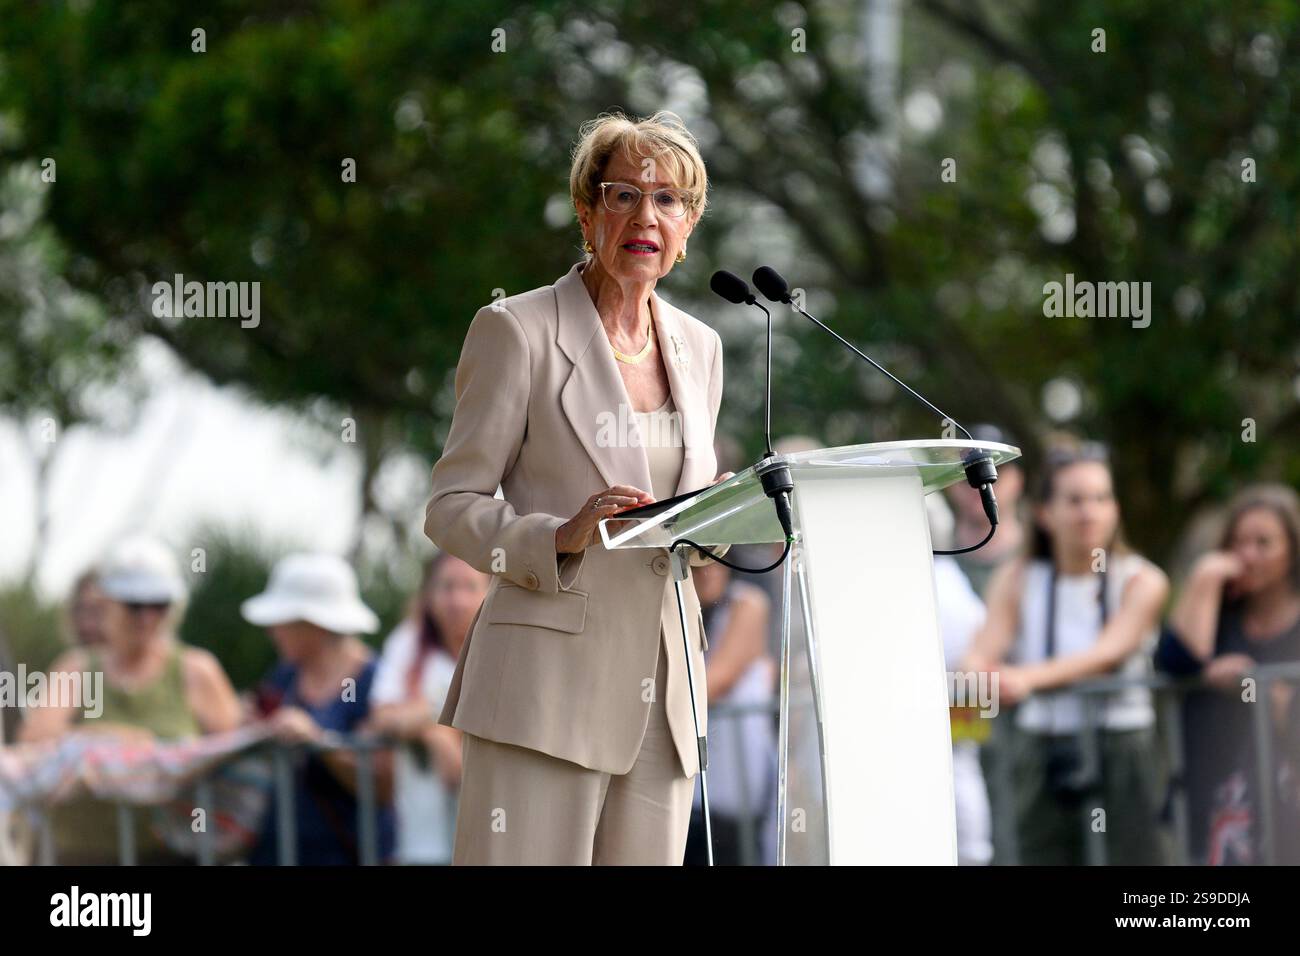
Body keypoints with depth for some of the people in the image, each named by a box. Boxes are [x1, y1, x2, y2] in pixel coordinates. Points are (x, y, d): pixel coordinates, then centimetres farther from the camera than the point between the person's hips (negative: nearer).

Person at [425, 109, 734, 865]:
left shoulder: (698, 348, 16)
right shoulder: (518, 330, -1)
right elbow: (452, 506, -3)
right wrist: (562, 537, -20)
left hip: (661, 692, 6)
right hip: (548, 683, -6)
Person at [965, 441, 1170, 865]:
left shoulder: (1140, 580, -2)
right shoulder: (1017, 579, 6)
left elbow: (1111, 651, -18)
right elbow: (985, 651, -6)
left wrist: (1030, 677, -35)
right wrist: (977, 675, -33)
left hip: (1124, 740, -2)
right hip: (1041, 745, 2)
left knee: (1136, 854, -7)